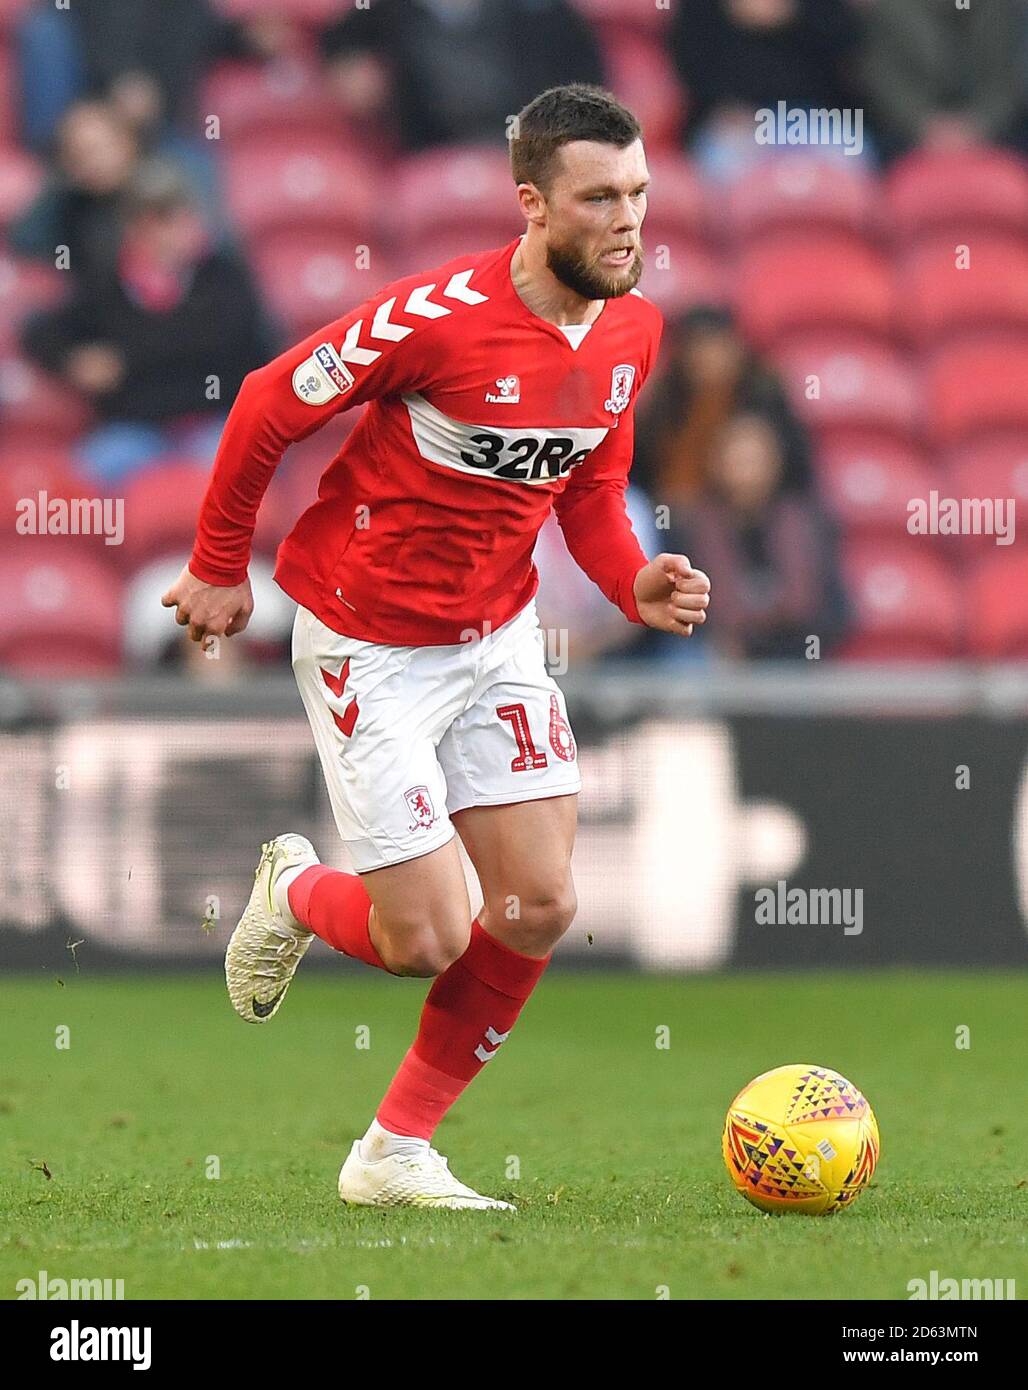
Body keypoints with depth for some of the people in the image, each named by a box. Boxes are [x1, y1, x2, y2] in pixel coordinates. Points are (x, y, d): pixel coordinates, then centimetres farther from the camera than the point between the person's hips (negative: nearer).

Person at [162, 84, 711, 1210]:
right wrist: (220, 566, -4)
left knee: (539, 913, -3)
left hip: (497, 634, 7)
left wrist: (638, 586, -7)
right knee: (428, 941, -9)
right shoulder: (442, 315, -25)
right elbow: (268, 407, -14)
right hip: (368, 643, -7)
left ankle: (396, 1152, 14)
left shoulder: (631, 332, -3)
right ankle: (294, 894, 28)